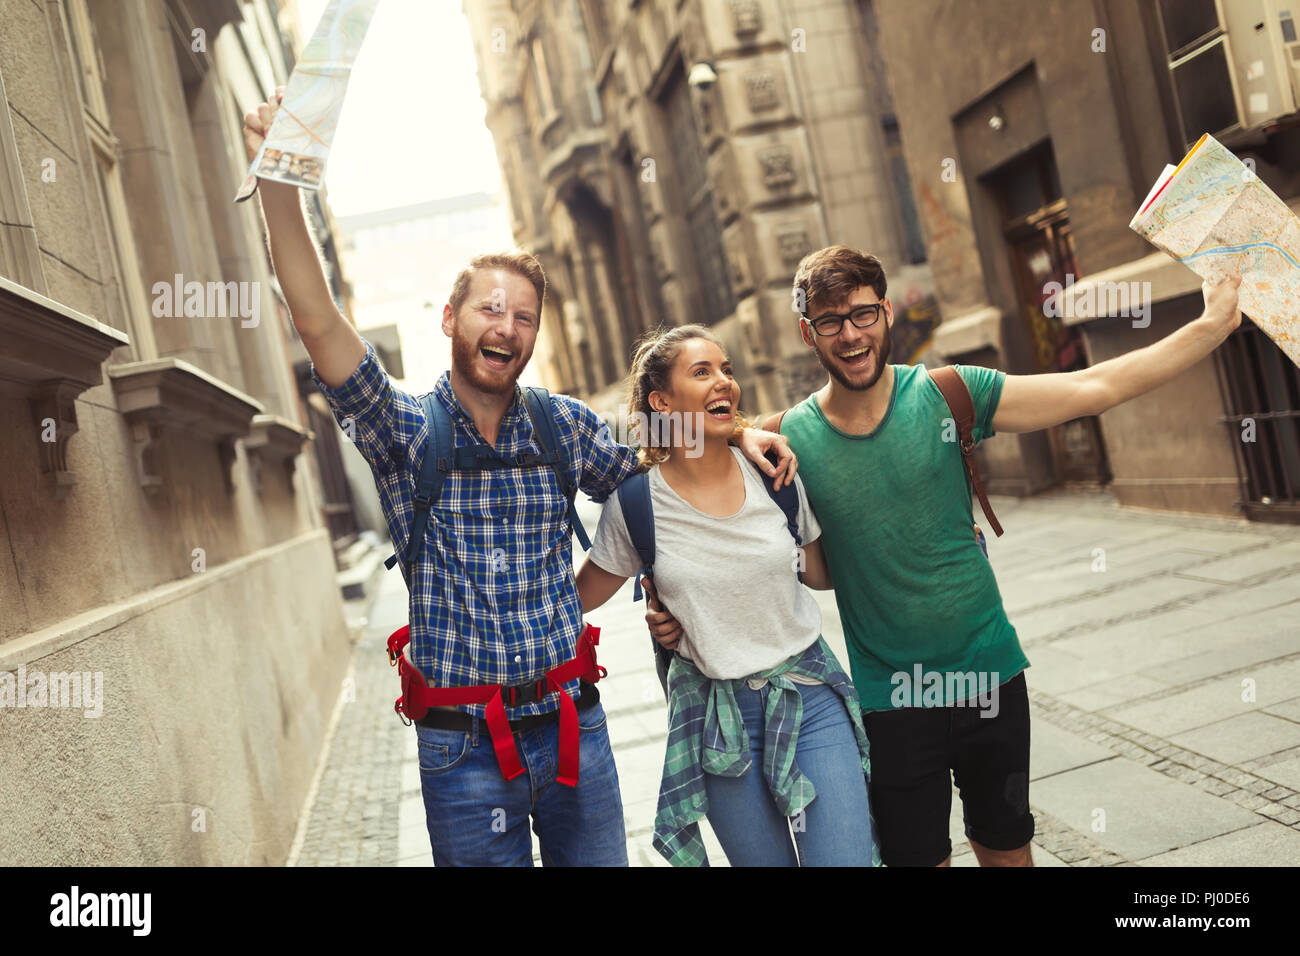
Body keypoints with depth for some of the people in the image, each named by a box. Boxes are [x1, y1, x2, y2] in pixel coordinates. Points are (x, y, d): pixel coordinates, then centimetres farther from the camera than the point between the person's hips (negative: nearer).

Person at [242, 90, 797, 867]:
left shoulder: (565, 426, 3)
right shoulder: (403, 429, -5)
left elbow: (642, 474, 20)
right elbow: (319, 324, -19)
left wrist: (730, 432, 4)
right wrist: (280, 187, -30)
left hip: (573, 729, 3)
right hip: (464, 750, -2)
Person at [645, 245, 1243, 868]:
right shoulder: (791, 440, -8)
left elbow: (1097, 387, -6)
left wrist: (1213, 325, -8)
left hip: (989, 671, 1)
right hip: (890, 698, -1)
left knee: (1007, 850, 18)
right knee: (917, 858, 9)